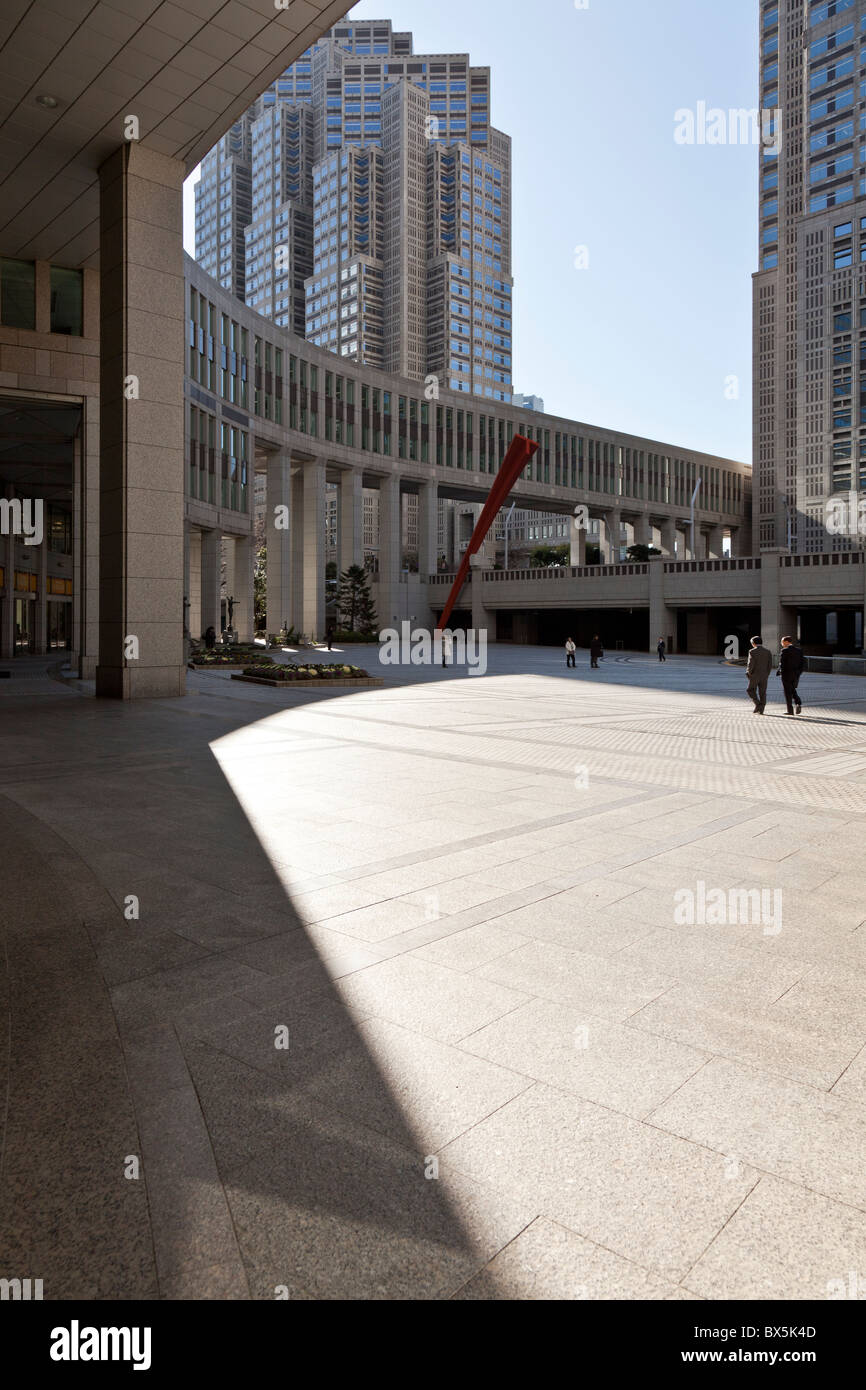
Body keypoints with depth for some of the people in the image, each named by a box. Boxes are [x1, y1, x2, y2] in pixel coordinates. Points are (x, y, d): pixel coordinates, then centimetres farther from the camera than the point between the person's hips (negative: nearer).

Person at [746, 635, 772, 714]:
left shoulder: (752, 652, -10)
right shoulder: (767, 652, 4)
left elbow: (751, 664, -16)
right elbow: (770, 665, 2)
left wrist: (749, 673, -1)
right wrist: (767, 674, 13)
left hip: (754, 675, -4)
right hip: (764, 676, 4)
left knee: (751, 691, 10)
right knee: (762, 693, 8)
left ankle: (757, 704, -8)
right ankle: (761, 710, 5)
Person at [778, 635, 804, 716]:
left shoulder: (785, 650, -12)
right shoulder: (799, 650, 5)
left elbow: (781, 663, -13)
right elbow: (801, 663, 6)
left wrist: (780, 673, -1)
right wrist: (799, 672, 12)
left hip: (786, 674, -5)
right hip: (796, 674, 5)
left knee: (788, 692, 3)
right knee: (793, 690, 21)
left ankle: (790, 711, 4)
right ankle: (799, 703, -1)